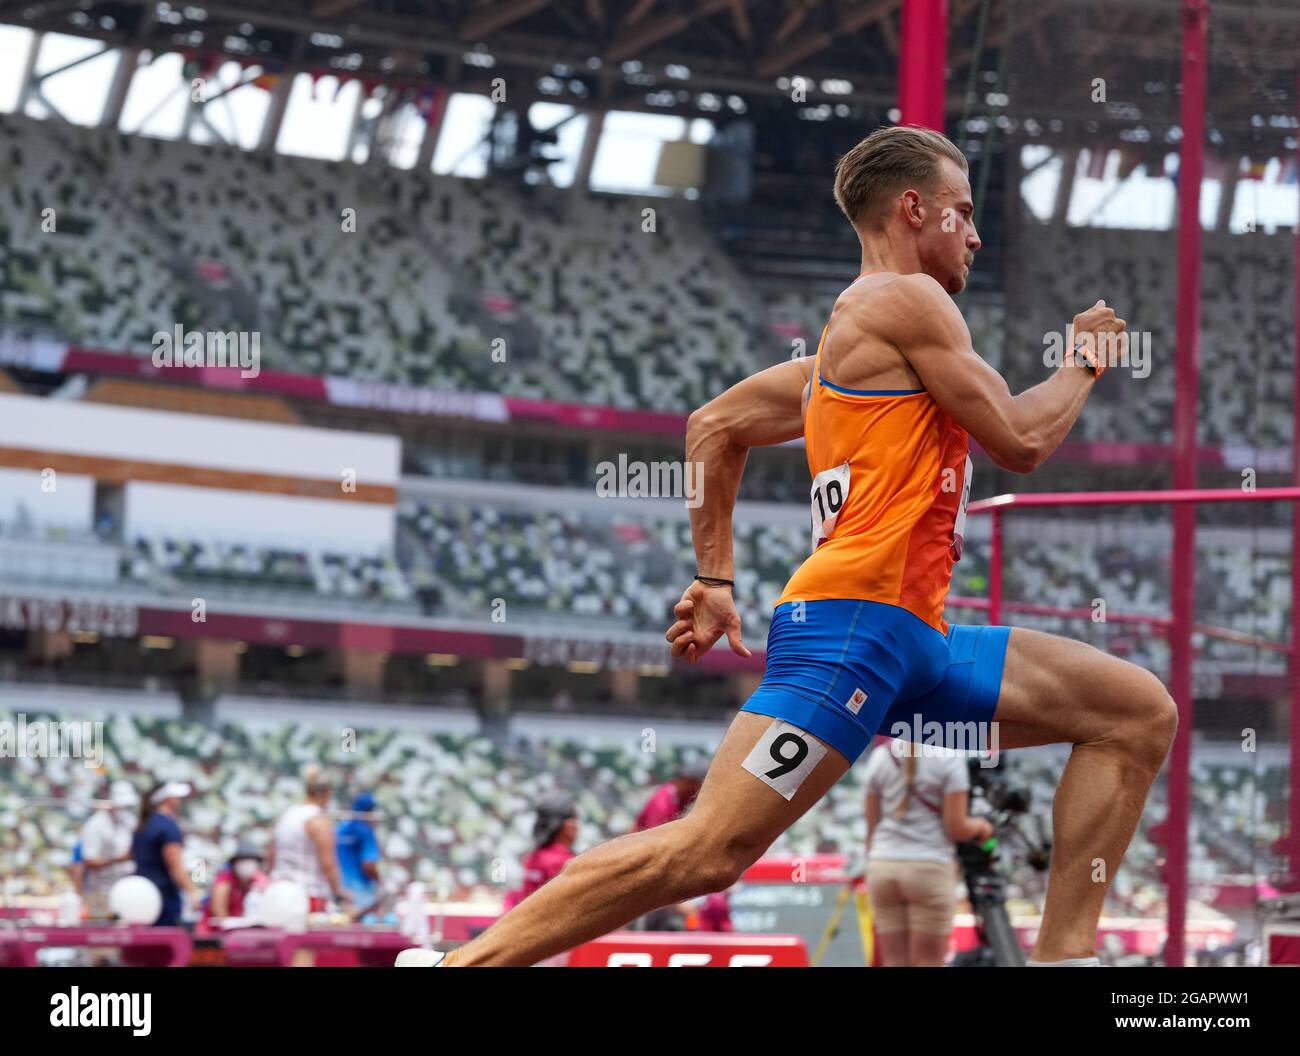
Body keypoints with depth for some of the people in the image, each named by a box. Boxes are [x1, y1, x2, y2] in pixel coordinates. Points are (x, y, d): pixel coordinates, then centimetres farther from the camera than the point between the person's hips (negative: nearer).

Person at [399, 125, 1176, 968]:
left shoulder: (845, 339, 26)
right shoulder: (907, 298, -2)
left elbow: (715, 426, 33)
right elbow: (1021, 440, -3)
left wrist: (716, 577, 31)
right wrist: (1082, 361, 15)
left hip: (913, 641, 10)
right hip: (855, 619, -10)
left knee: (1140, 711, 8)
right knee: (708, 853, -17)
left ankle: (1064, 954, 4)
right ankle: (460, 962, -15)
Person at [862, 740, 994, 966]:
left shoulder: (880, 755, 7)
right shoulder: (950, 758, -7)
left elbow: (871, 828, 9)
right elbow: (957, 828, -8)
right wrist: (980, 825, 12)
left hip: (884, 865, 4)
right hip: (929, 868, -4)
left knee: (894, 965, 6)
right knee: (928, 965, 1)